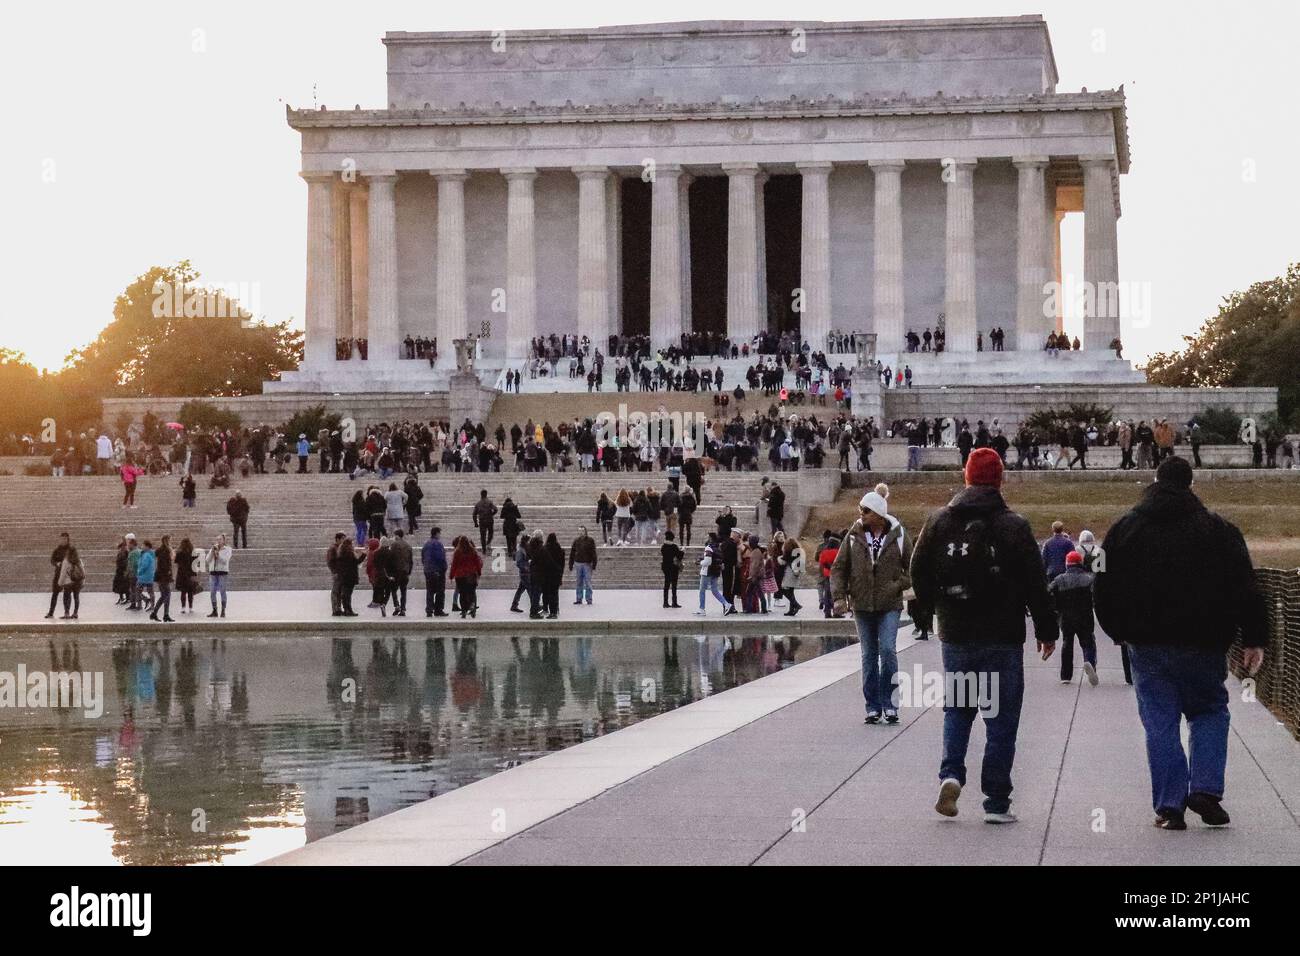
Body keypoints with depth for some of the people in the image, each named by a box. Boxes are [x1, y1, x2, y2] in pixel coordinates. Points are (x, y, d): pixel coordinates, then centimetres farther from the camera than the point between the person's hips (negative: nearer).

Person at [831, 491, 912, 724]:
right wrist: (839, 596, -5)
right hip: (862, 605, 2)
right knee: (869, 655, 6)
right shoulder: (854, 536, 3)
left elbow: (912, 568, 6)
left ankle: (889, 703, -4)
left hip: (890, 606, -2)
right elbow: (838, 568, 7)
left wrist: (898, 586, -9)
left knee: (888, 650, -14)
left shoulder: (898, 536, -1)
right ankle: (873, 706, 12)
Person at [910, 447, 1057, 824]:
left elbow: (919, 573, 5)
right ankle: (996, 803, 4)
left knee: (957, 709, 19)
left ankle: (951, 774, -3)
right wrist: (1046, 631, 4)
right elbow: (1036, 584, -7)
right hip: (1002, 638, -3)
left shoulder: (939, 522, 0)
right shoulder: (1014, 526, -9)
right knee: (1001, 718, 4)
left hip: (955, 636, 3)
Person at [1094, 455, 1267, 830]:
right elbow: (1245, 588, -4)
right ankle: (1205, 789, 0)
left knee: (1160, 723, 5)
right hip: (1203, 644, -1)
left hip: (1147, 646, 1)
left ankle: (1169, 806, 0)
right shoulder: (1218, 529, -2)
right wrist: (1254, 640, 0)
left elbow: (1104, 589, 7)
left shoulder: (1124, 529, 3)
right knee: (1209, 712, 16)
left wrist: (1120, 632, 19)